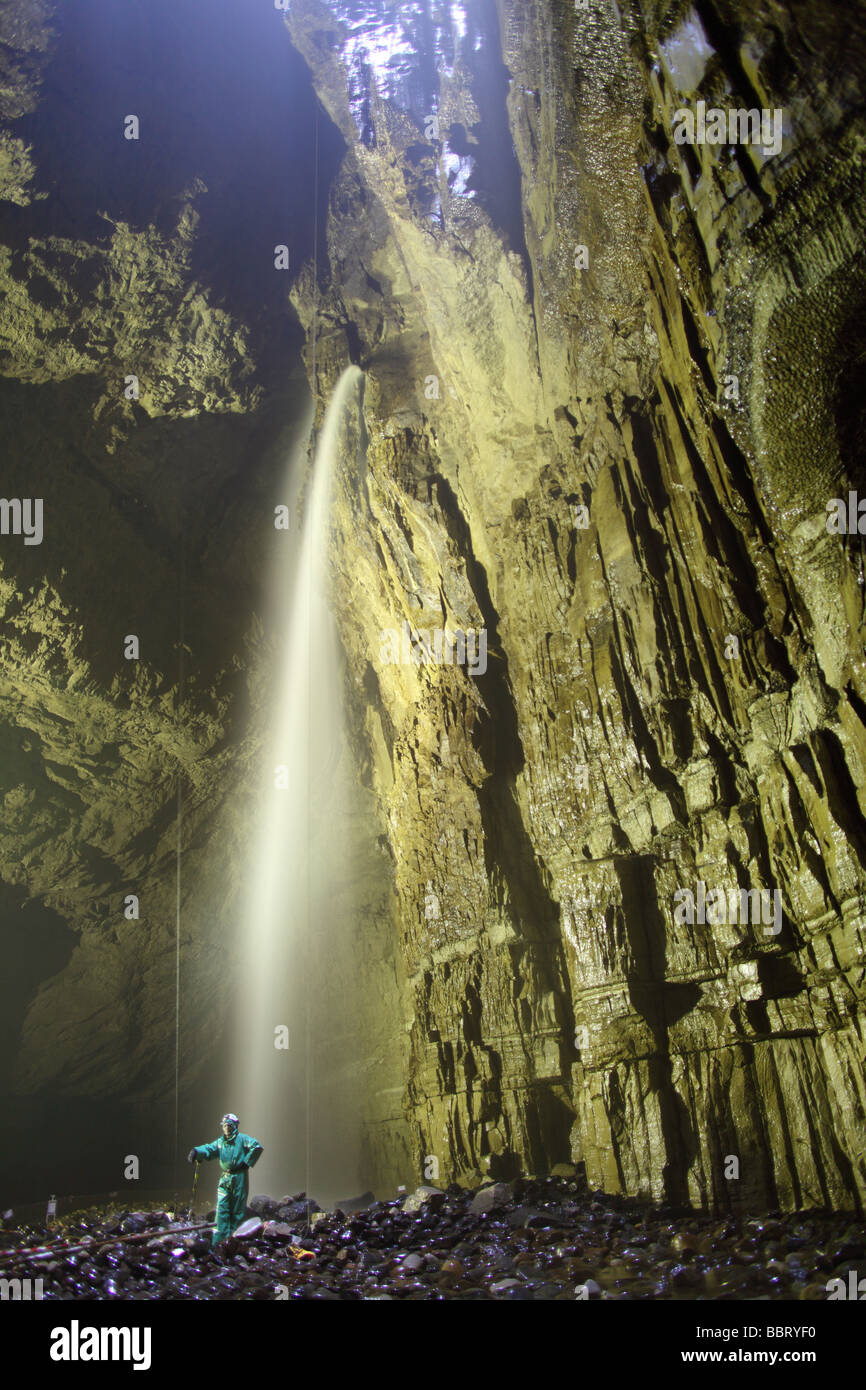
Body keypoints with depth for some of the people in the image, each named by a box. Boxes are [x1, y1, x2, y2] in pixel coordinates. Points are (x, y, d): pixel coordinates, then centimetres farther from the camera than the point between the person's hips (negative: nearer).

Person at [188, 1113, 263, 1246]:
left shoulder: (242, 1139, -4)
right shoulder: (220, 1142, 14)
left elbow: (257, 1147, -15)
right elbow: (208, 1149, 1)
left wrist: (247, 1162, -14)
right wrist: (196, 1151, -19)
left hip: (239, 1178, -5)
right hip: (225, 1179, 5)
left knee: (237, 1209, 2)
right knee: (222, 1208, -2)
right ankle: (219, 1239, 1)